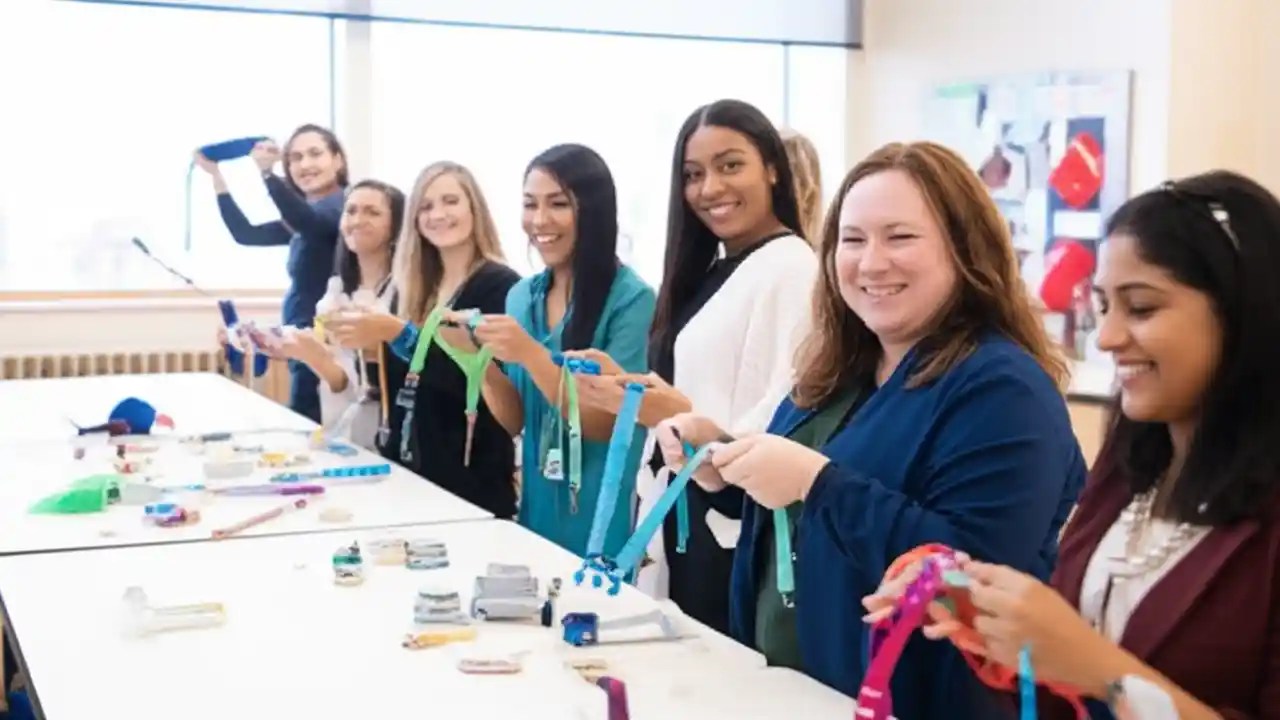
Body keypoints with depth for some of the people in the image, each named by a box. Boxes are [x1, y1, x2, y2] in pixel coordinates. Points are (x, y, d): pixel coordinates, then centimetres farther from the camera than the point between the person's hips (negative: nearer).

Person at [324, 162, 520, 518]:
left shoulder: (499, 286, -9)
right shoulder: (414, 287, 10)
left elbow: (477, 377, -23)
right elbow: (399, 380, 13)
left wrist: (398, 334, -28)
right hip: (409, 462, 7)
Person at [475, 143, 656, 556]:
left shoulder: (631, 298, -13)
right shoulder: (521, 296, 4)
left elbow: (607, 426, -16)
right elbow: (515, 422, 5)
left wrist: (530, 355, -26)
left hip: (603, 521, -5)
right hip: (536, 509, 5)